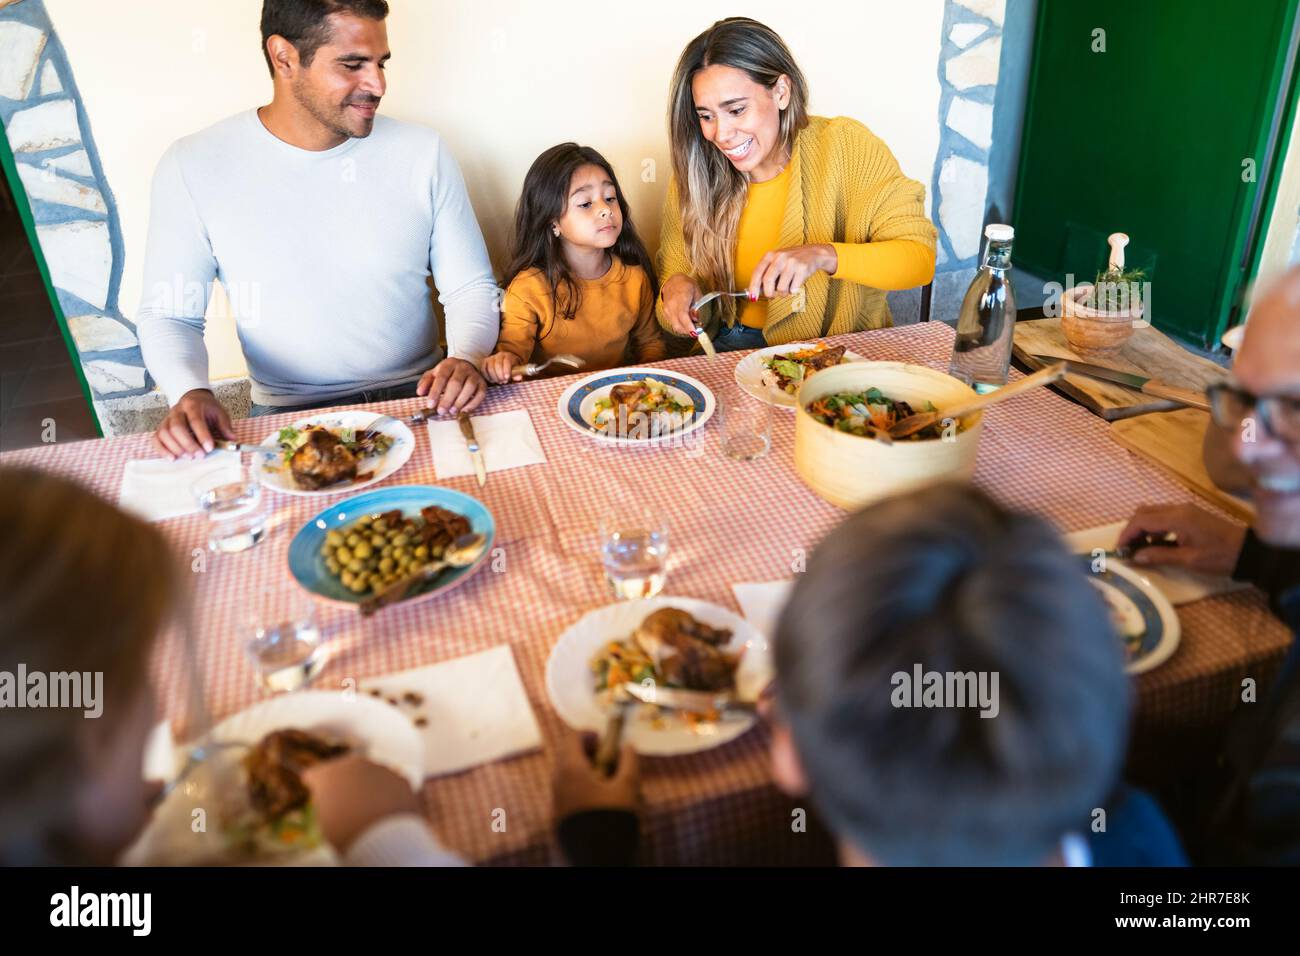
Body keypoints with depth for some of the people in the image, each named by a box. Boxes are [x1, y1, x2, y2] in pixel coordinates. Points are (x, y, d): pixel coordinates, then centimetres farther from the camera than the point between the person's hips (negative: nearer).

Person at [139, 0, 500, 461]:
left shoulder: (422, 151, -1)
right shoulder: (194, 167, -4)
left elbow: (472, 287, 3)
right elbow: (168, 314, 3)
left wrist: (466, 357, -18)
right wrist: (189, 392, -19)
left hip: (420, 399, 2)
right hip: (288, 416, -1)